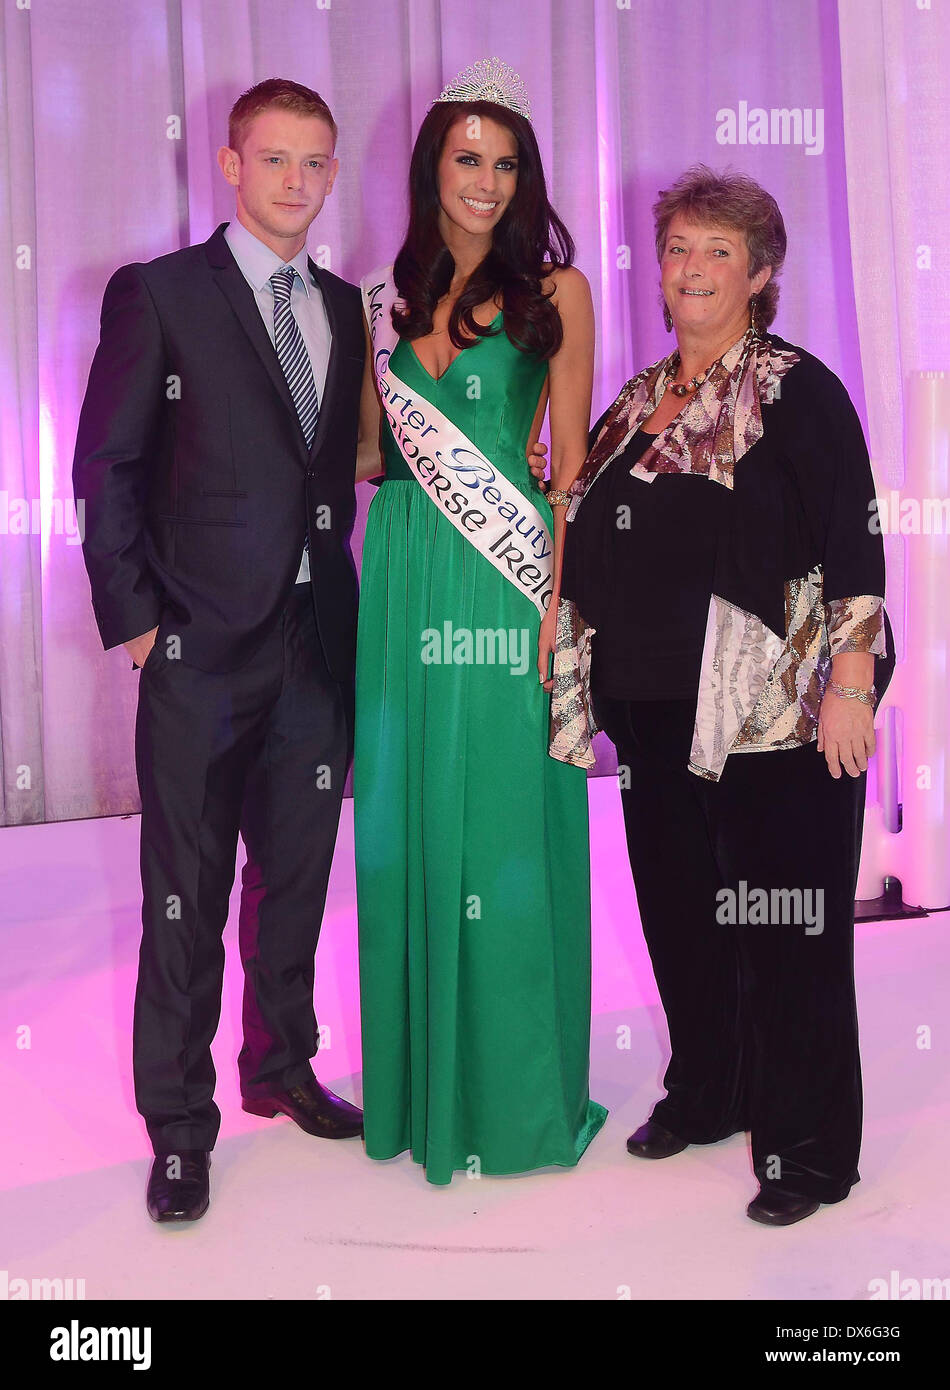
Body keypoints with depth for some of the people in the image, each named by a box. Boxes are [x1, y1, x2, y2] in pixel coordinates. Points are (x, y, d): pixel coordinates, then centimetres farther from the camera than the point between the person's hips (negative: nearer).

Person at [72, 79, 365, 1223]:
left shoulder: (347, 310, 12)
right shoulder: (157, 295, -2)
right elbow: (107, 471, -4)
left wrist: (336, 585, 4)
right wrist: (135, 618, -8)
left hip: (320, 642, 5)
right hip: (202, 649, -4)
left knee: (296, 875, 15)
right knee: (186, 893, 3)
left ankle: (282, 1070, 34)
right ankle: (178, 1125, 17)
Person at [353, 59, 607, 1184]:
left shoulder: (555, 291, 2)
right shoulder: (388, 295, 13)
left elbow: (572, 463, -3)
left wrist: (561, 598, -10)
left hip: (506, 581, -4)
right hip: (403, 574, 4)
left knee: (503, 826, 0)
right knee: (405, 824, 8)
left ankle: (515, 1090, 16)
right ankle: (418, 1081, 24)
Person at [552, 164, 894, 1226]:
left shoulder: (799, 391, -4)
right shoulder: (637, 402, 14)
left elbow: (852, 544, -10)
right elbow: (597, 549, 21)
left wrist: (850, 681, -16)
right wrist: (591, 680, 14)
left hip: (777, 709, -6)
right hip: (657, 703, 6)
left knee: (783, 921, -1)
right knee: (678, 904, 14)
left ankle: (808, 1147, 13)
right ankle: (706, 1092, 34)